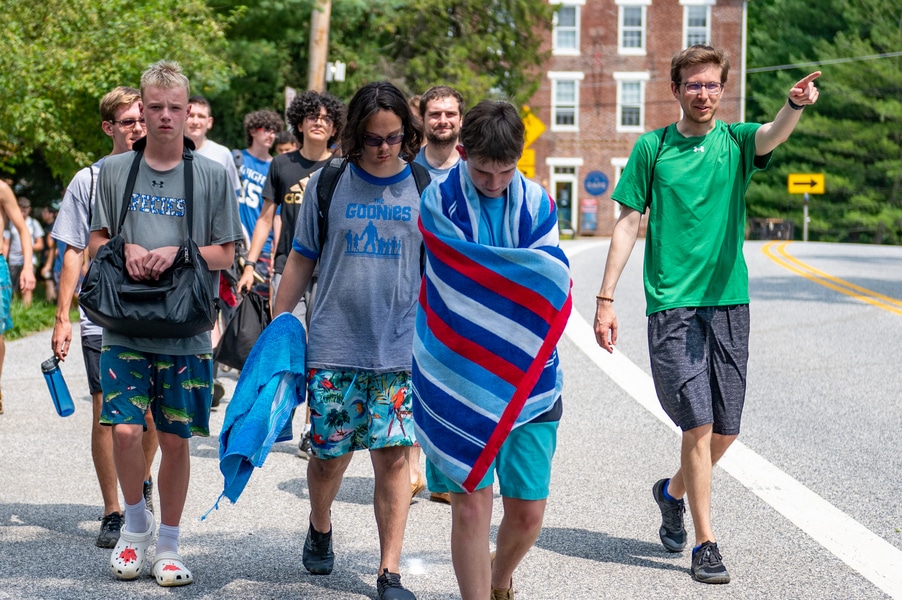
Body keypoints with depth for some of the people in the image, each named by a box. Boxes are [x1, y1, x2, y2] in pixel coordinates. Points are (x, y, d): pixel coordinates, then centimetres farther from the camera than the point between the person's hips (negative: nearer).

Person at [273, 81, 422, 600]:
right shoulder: (327, 184, 2)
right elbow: (301, 261, 8)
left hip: (400, 349, 0)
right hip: (333, 346, 0)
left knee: (393, 456, -2)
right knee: (330, 454, 7)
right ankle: (320, 527, 38)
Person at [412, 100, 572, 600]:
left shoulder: (536, 203, 6)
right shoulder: (438, 202, -1)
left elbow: (554, 282, 0)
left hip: (527, 379, 2)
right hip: (460, 378, -2)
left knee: (528, 511, 3)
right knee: (471, 503, -7)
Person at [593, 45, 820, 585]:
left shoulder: (736, 141, 5)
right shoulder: (653, 147, 4)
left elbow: (773, 135, -18)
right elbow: (629, 224, 5)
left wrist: (796, 105, -41)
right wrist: (606, 298, -2)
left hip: (729, 300, 2)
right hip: (672, 304, -2)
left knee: (726, 429, 8)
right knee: (699, 423, -9)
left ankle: (674, 491, 36)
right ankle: (706, 544, 2)